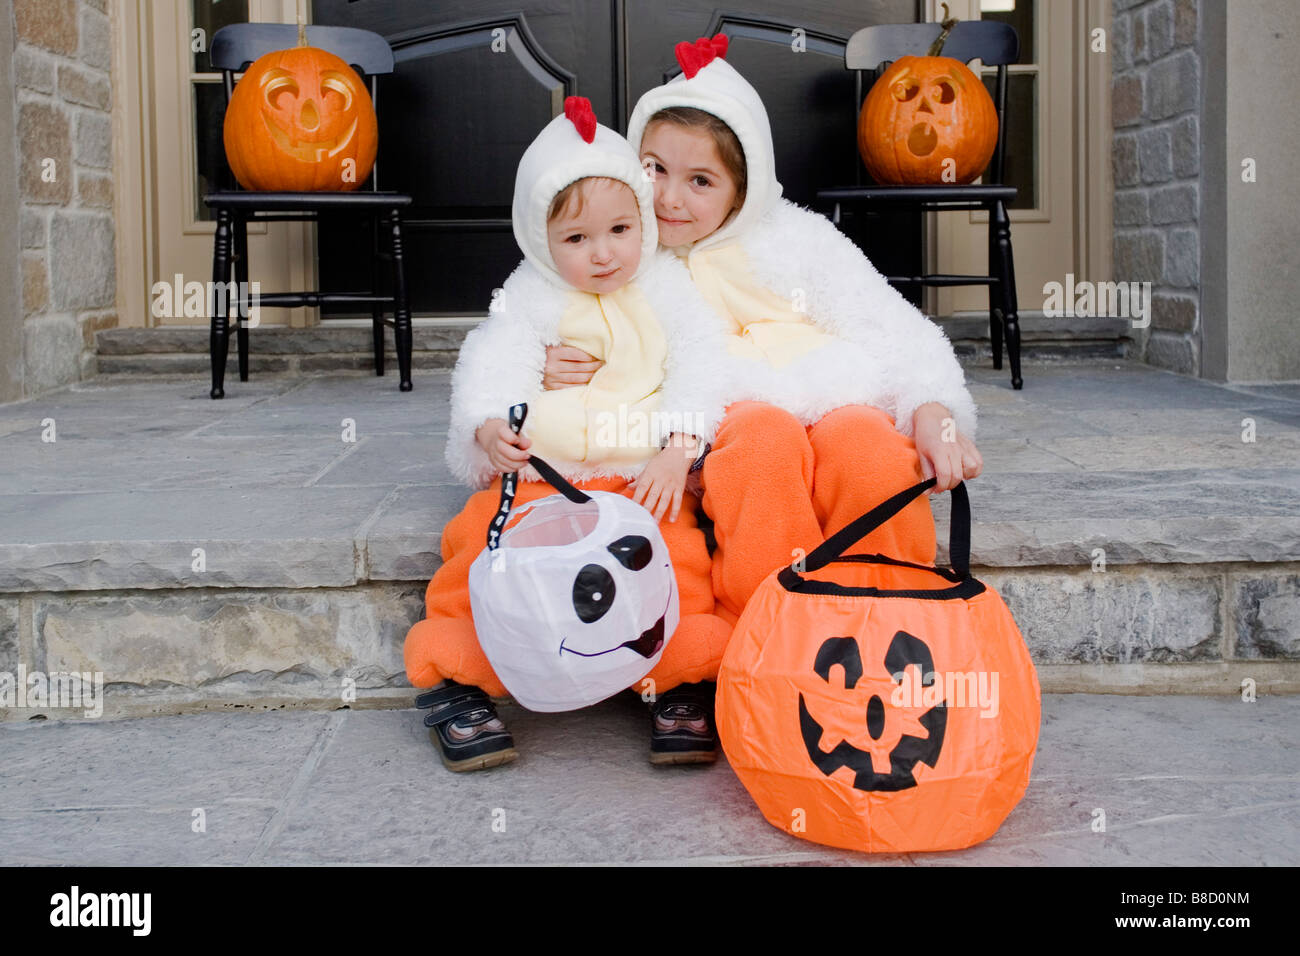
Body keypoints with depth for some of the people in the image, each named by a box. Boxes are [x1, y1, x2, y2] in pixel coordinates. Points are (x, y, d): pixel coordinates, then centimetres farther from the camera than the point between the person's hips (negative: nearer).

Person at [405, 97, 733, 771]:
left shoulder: (666, 286, 9)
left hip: (645, 473, 0)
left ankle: (679, 684, -4)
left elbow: (700, 367, 2)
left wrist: (678, 450, -12)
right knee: (490, 544, -22)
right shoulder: (533, 296, 5)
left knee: (676, 561, -25)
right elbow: (495, 361, -9)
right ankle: (452, 679, -3)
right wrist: (489, 423, -30)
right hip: (540, 469, 0)